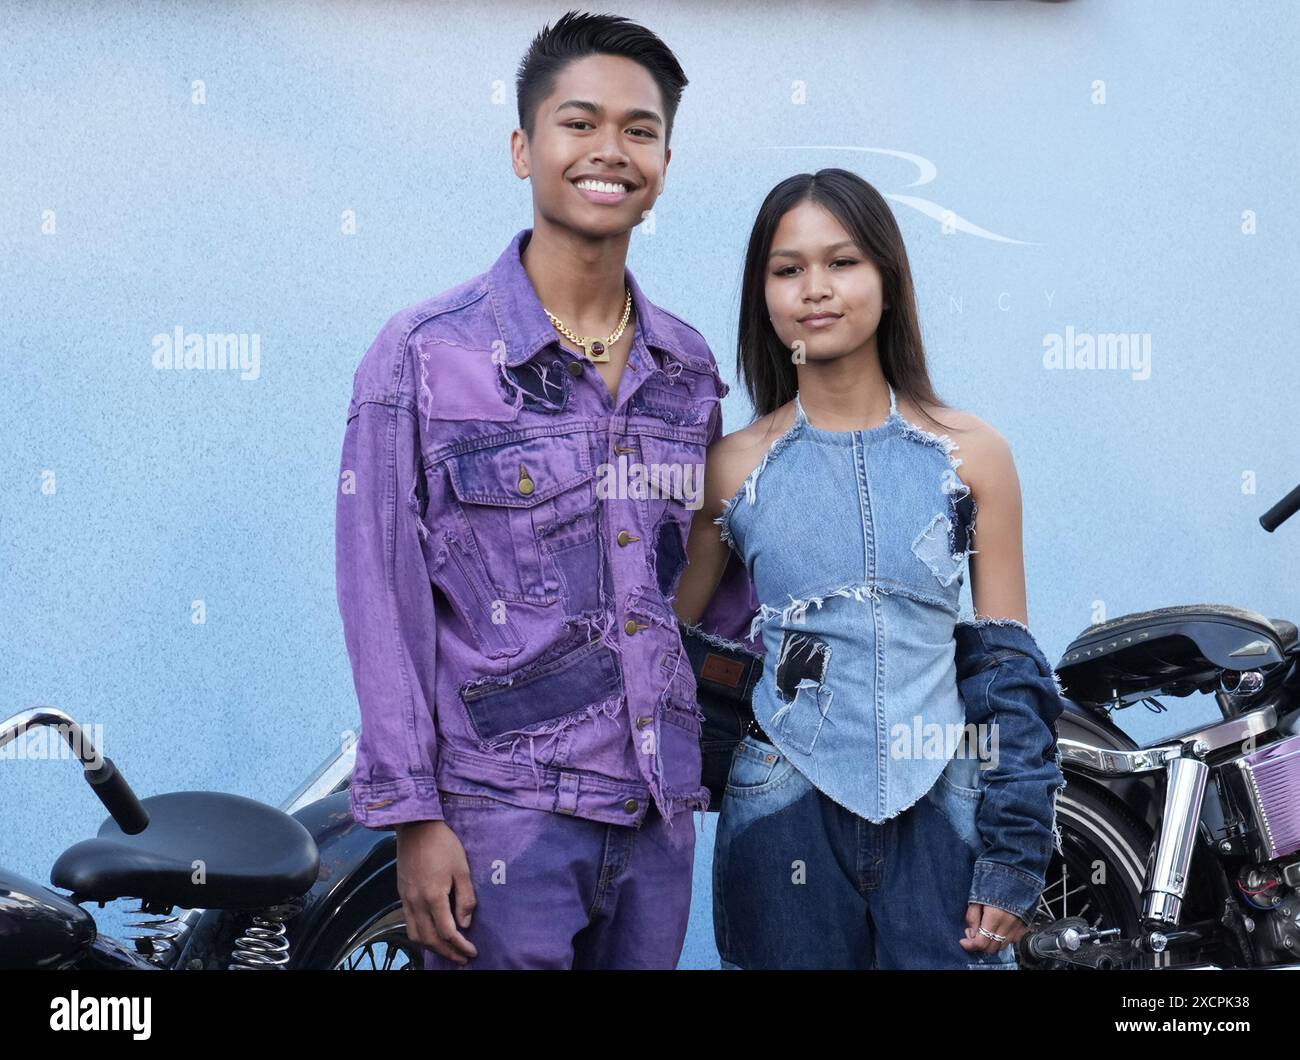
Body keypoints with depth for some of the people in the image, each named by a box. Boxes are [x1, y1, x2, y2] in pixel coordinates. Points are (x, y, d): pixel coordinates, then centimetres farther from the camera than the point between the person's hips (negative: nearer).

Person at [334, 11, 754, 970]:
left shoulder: (690, 366, 9)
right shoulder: (426, 353, -6)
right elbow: (384, 601, -8)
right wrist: (414, 817, -11)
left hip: (659, 816, 5)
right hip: (501, 813, -5)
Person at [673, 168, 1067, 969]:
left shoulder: (972, 452, 1)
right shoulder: (732, 466, 2)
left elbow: (1009, 669, 1)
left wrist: (1013, 858, -3)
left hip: (942, 813, 0)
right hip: (785, 819, 0)